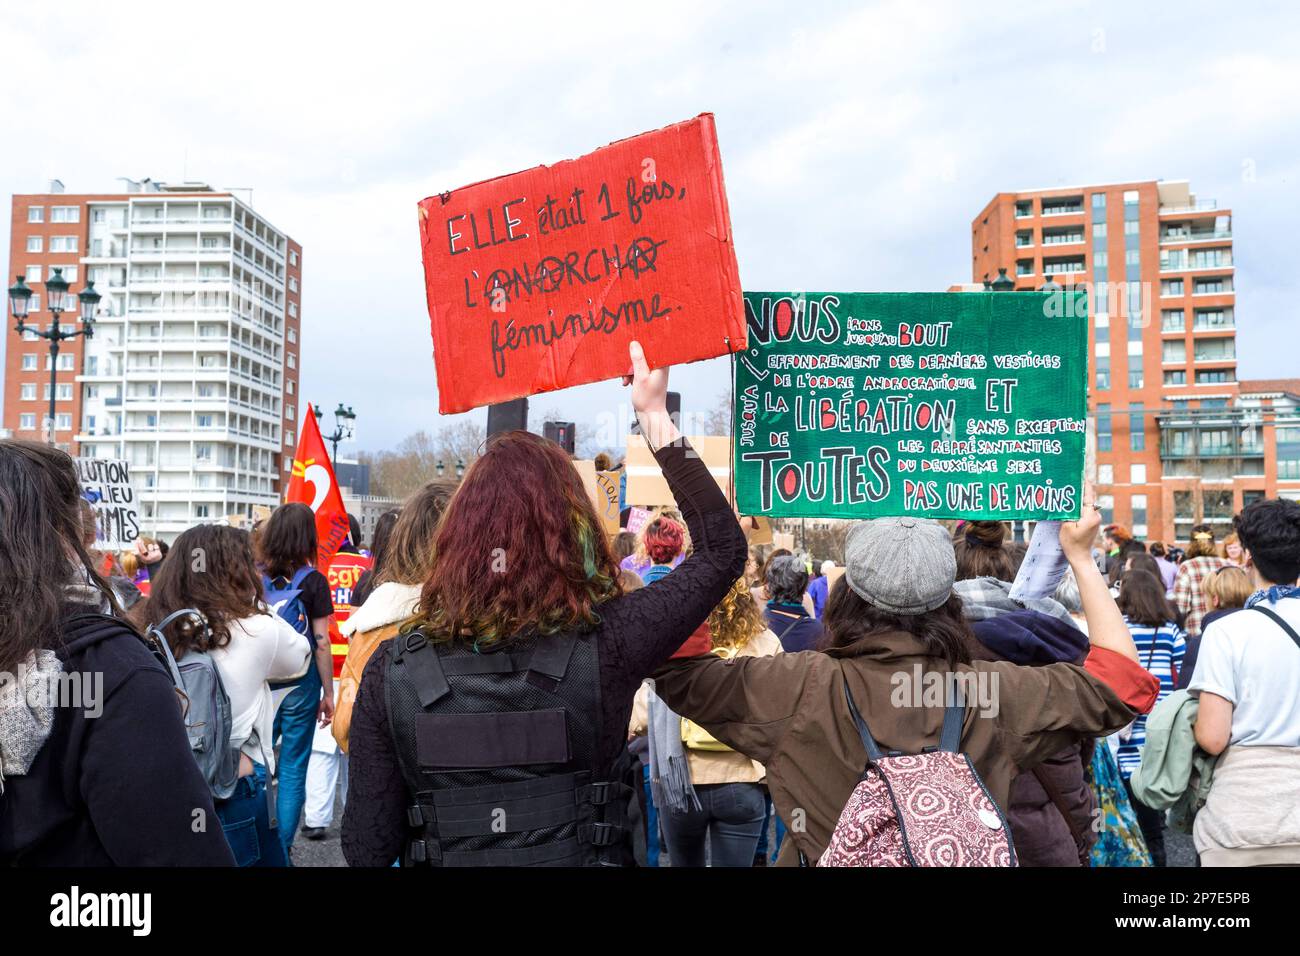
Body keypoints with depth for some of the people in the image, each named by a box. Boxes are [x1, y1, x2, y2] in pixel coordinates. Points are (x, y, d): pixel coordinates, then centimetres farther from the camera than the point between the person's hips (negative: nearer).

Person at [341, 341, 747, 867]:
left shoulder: (392, 668, -17)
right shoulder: (605, 646, -20)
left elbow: (367, 846, -12)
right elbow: (722, 548, -8)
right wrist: (656, 416, -6)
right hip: (588, 851, -1)